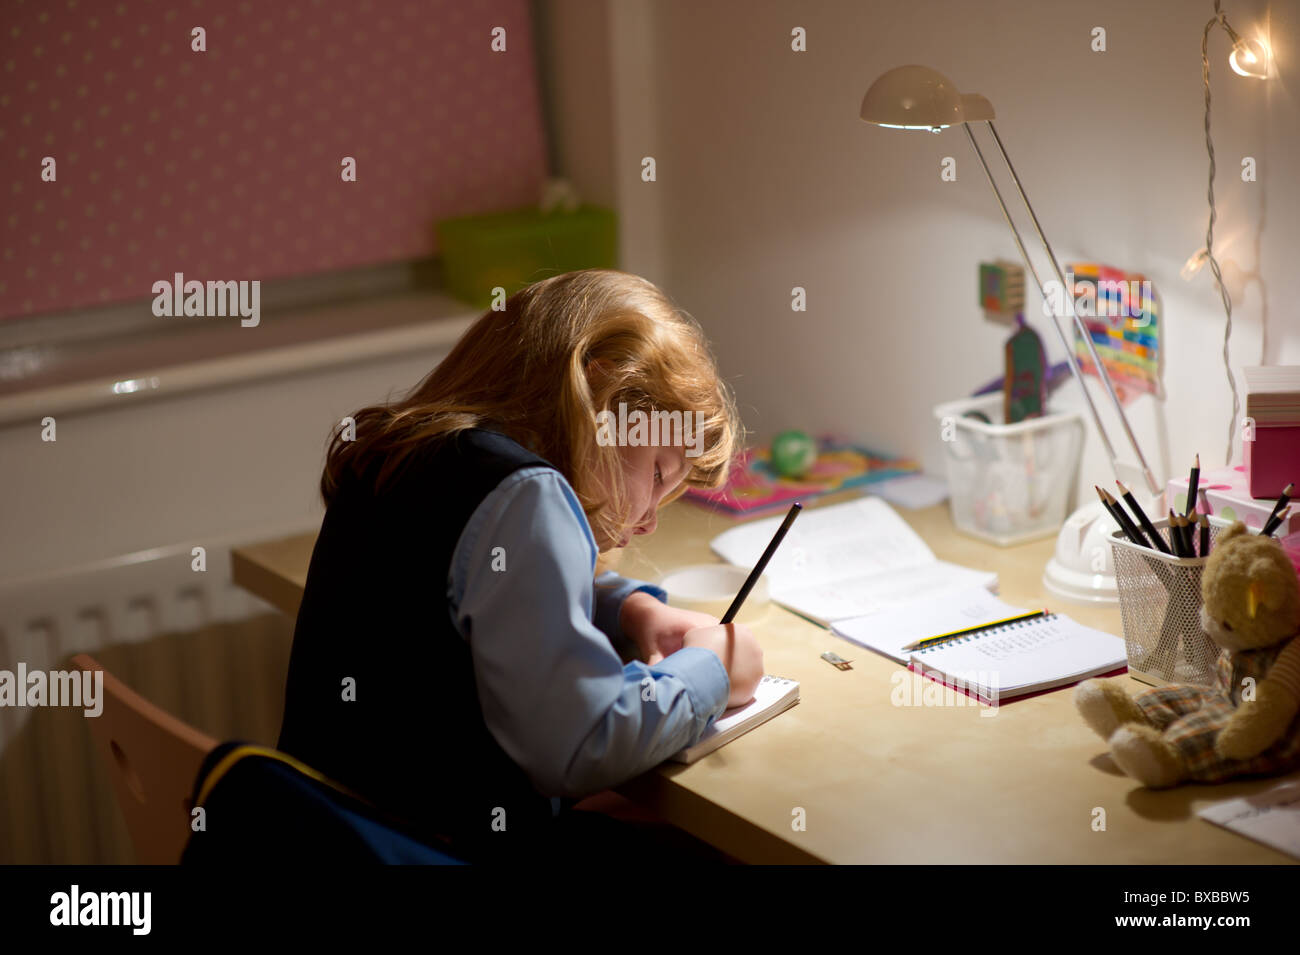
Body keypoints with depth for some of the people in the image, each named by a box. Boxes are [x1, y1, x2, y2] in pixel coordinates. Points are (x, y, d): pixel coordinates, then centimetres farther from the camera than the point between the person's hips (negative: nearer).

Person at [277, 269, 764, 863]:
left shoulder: (406, 458, 12)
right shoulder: (524, 497, -18)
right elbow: (580, 750, -24)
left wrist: (628, 609, 15)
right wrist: (709, 671, -6)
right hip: (456, 847, -10)